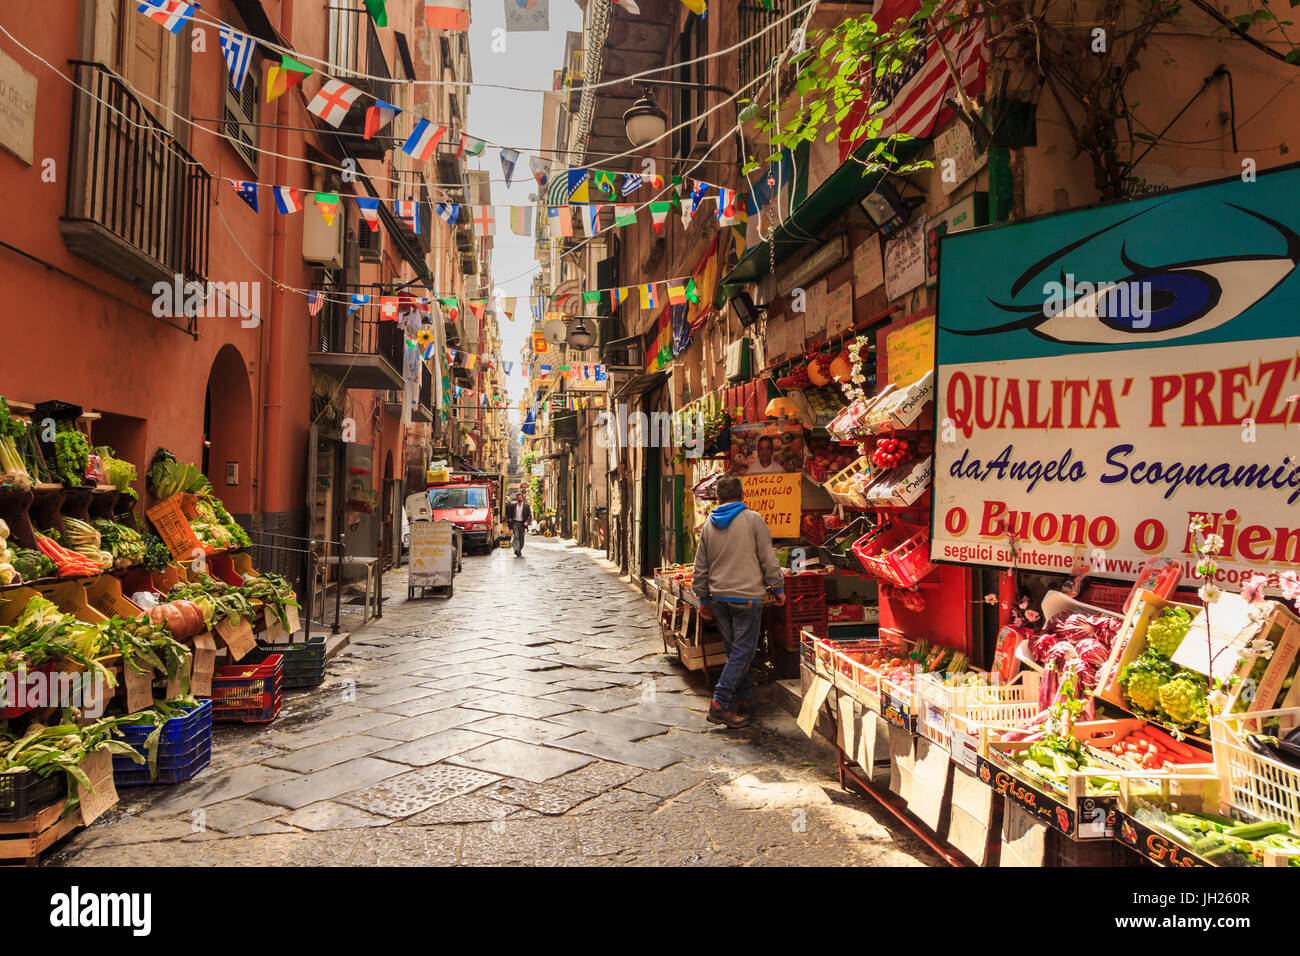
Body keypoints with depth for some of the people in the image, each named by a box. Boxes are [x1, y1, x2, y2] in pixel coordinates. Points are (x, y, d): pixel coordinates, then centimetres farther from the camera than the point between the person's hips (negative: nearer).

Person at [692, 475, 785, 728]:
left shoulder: (708, 525, 9)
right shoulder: (753, 519, -5)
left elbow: (701, 567, 14)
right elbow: (767, 558, -4)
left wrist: (704, 598, 22)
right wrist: (777, 587, 7)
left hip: (719, 597, 5)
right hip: (747, 595, -5)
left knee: (734, 650, 15)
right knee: (743, 650, -2)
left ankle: (742, 697, 20)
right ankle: (720, 703, -8)